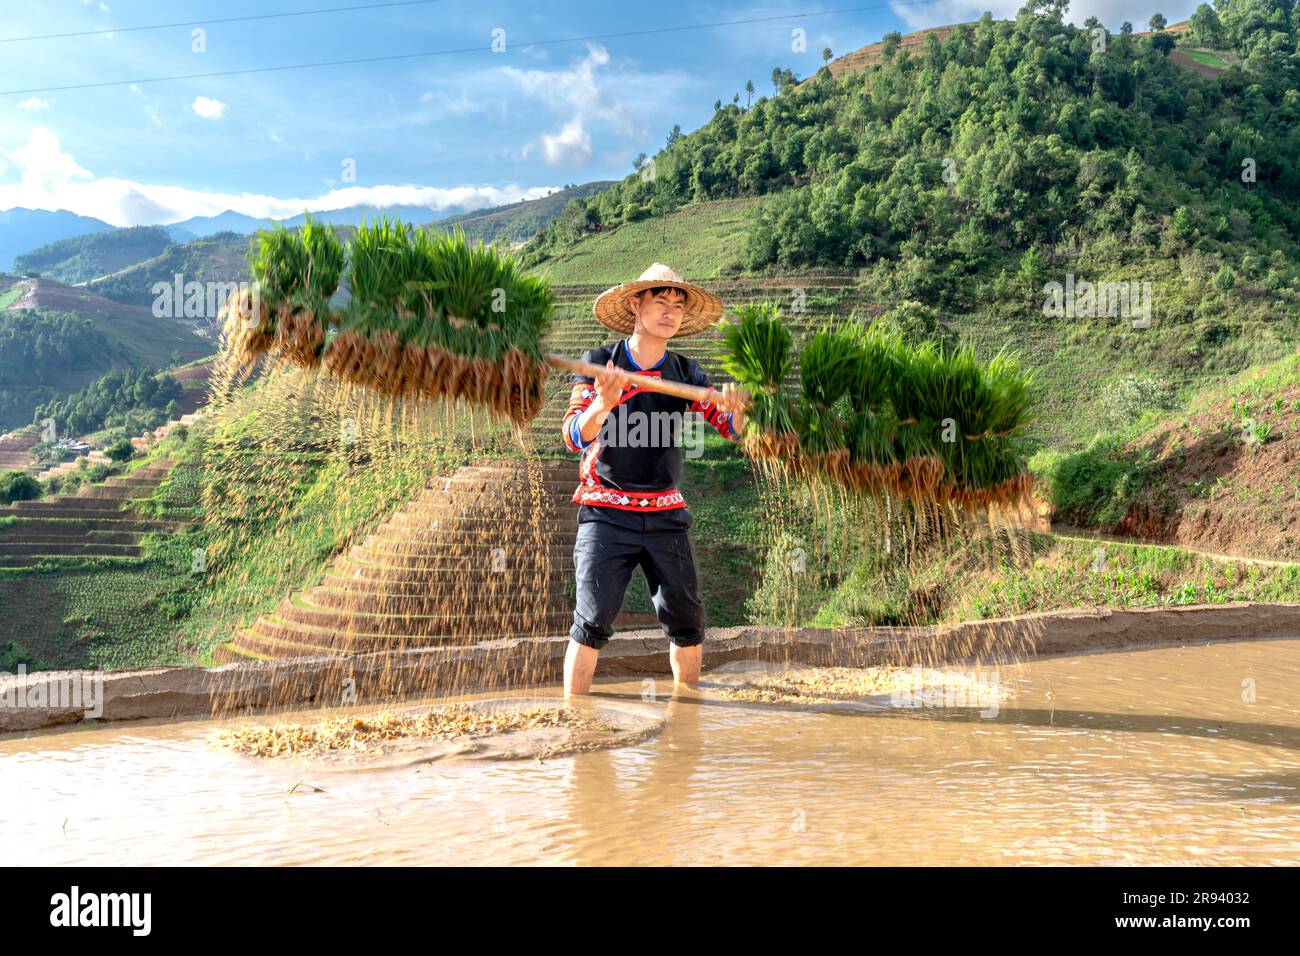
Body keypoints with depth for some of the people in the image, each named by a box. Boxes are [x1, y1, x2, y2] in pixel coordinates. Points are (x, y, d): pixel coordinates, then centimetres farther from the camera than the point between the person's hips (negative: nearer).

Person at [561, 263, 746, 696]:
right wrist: (601, 405, -33)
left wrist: (735, 409, -23)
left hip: (666, 514, 4)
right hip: (606, 513, -3)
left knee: (686, 619, 4)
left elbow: (737, 428, 1)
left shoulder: (687, 373, 6)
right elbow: (574, 435, -11)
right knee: (593, 622, -9)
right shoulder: (600, 363, -3)